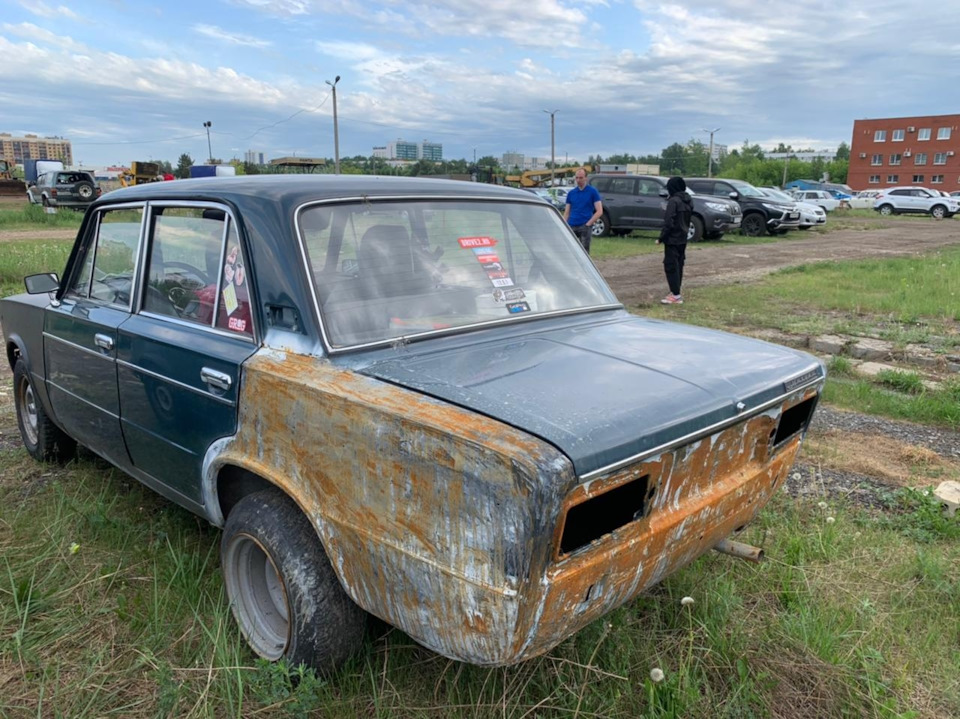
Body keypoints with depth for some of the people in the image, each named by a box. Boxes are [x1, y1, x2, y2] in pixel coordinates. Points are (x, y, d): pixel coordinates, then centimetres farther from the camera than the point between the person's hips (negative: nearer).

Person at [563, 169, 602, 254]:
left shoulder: (592, 191, 2)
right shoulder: (571, 193, 13)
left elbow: (599, 211, -2)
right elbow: (566, 213, 13)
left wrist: (588, 224, -10)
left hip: (585, 227, -4)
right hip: (571, 226, 4)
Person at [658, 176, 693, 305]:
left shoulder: (674, 201, -17)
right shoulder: (688, 201, 10)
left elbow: (669, 222, -20)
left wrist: (661, 238, -13)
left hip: (672, 239, -9)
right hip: (683, 239, 9)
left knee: (670, 266, -5)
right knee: (678, 265, 14)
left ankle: (676, 295, -7)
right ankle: (676, 292, 21)